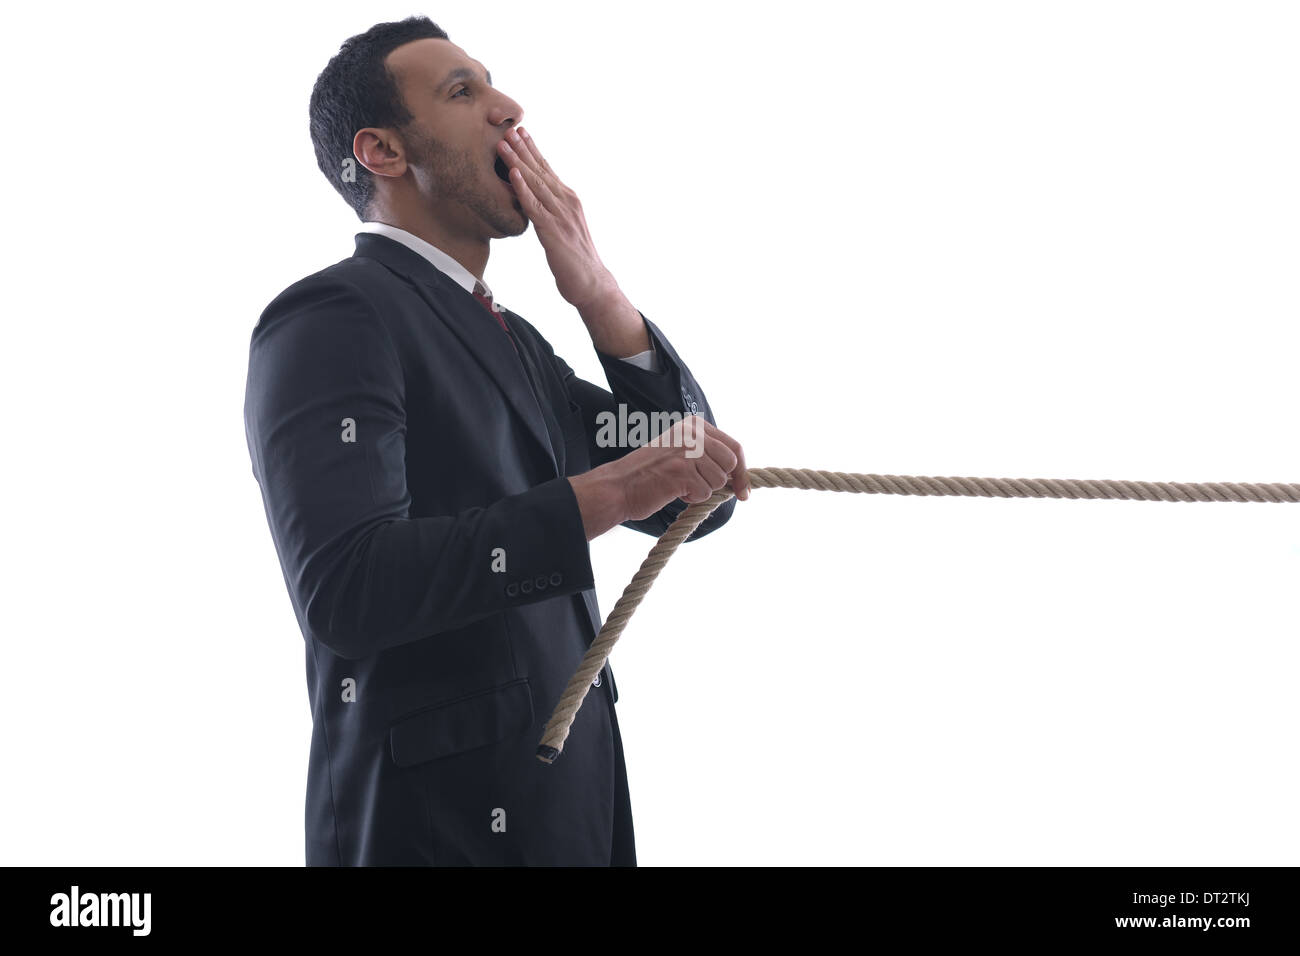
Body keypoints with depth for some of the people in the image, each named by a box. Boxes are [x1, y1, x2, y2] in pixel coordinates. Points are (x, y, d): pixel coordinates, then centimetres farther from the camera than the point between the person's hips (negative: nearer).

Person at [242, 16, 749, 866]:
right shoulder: (333, 316, -11)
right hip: (439, 822, -8)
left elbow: (694, 501, 9)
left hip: (577, 803, 8)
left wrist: (598, 295, 0)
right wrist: (597, 497, -26)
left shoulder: (514, 340, 16)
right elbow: (345, 588, -25)